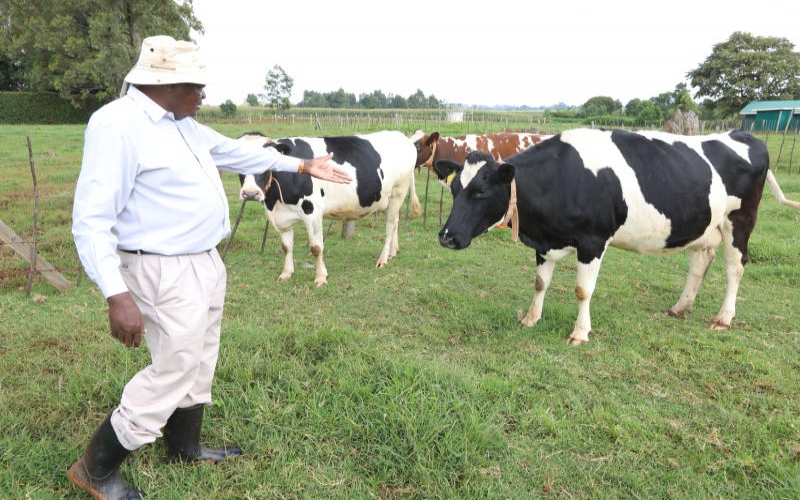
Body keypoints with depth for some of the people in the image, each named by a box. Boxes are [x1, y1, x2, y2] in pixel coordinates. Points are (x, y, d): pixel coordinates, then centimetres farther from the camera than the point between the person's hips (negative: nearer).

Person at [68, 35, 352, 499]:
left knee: (199, 361, 19)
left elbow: (235, 150, 22)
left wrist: (303, 165, 26)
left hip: (204, 263, 10)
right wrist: (117, 295, -29)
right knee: (175, 367, -1)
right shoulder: (118, 124, -19)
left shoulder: (182, 123, 10)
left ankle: (185, 448, 39)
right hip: (165, 273, -9)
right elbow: (92, 219, -23)